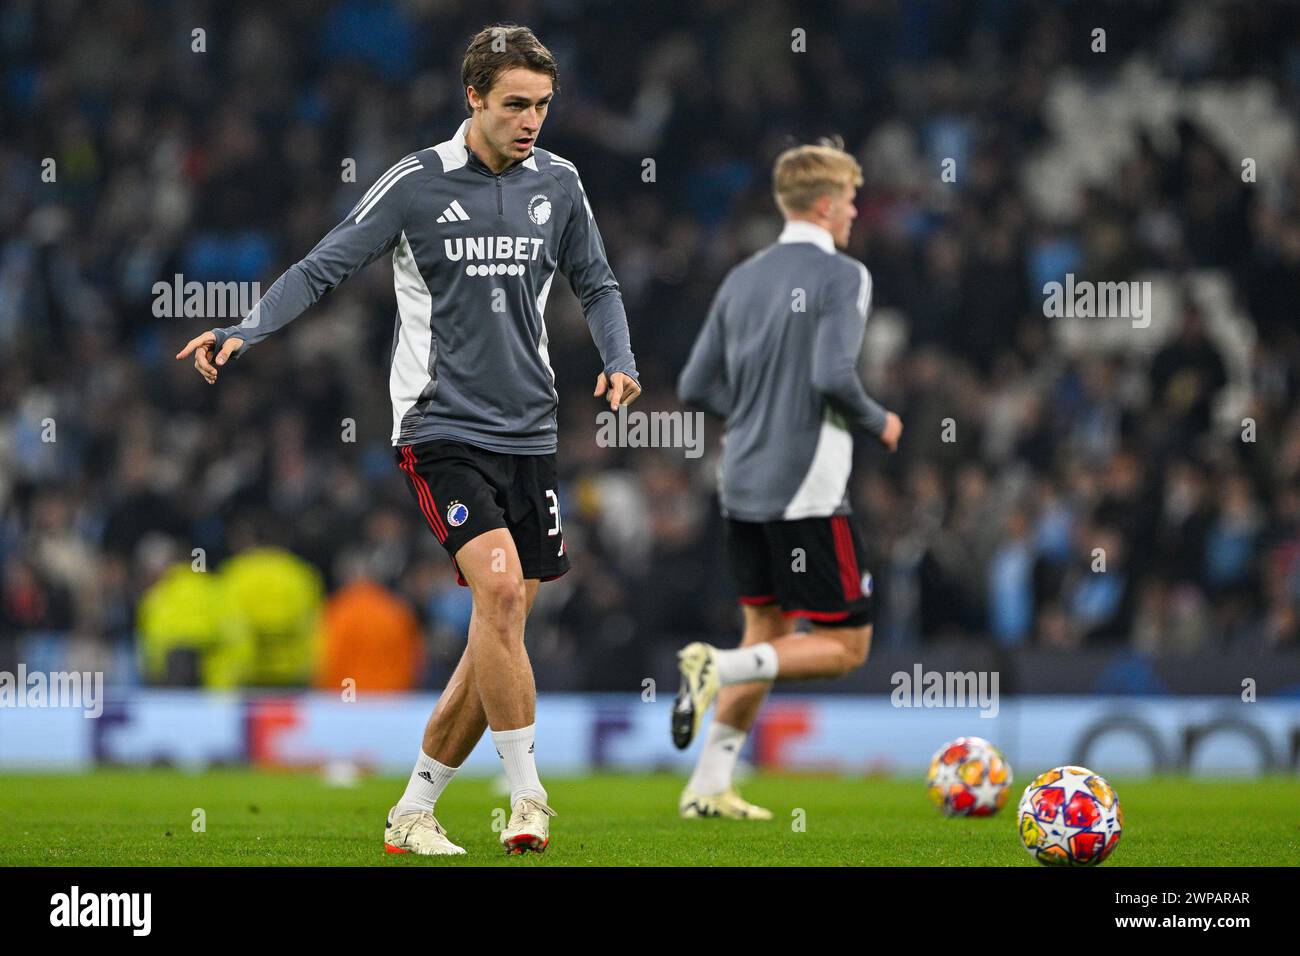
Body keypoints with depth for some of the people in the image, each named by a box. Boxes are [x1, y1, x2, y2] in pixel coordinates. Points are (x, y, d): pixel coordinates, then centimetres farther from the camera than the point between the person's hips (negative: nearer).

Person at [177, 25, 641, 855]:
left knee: (503, 629, 3)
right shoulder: (415, 184, -5)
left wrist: (620, 362, 3)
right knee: (499, 584, -24)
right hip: (442, 429, -5)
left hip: (529, 435, 5)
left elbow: (596, 284, 21)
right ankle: (528, 797, -18)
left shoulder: (557, 183, 8)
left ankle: (414, 813, 16)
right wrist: (242, 333, -17)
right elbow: (323, 268, -3)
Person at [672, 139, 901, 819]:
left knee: (766, 632, 18)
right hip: (808, 492, -7)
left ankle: (710, 787, 12)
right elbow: (834, 376, -21)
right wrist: (877, 423, -3)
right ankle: (716, 667, -18)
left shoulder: (741, 280, 12)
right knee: (845, 646, 1)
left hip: (742, 484, 8)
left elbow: (697, 387, 12)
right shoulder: (840, 276, -9)